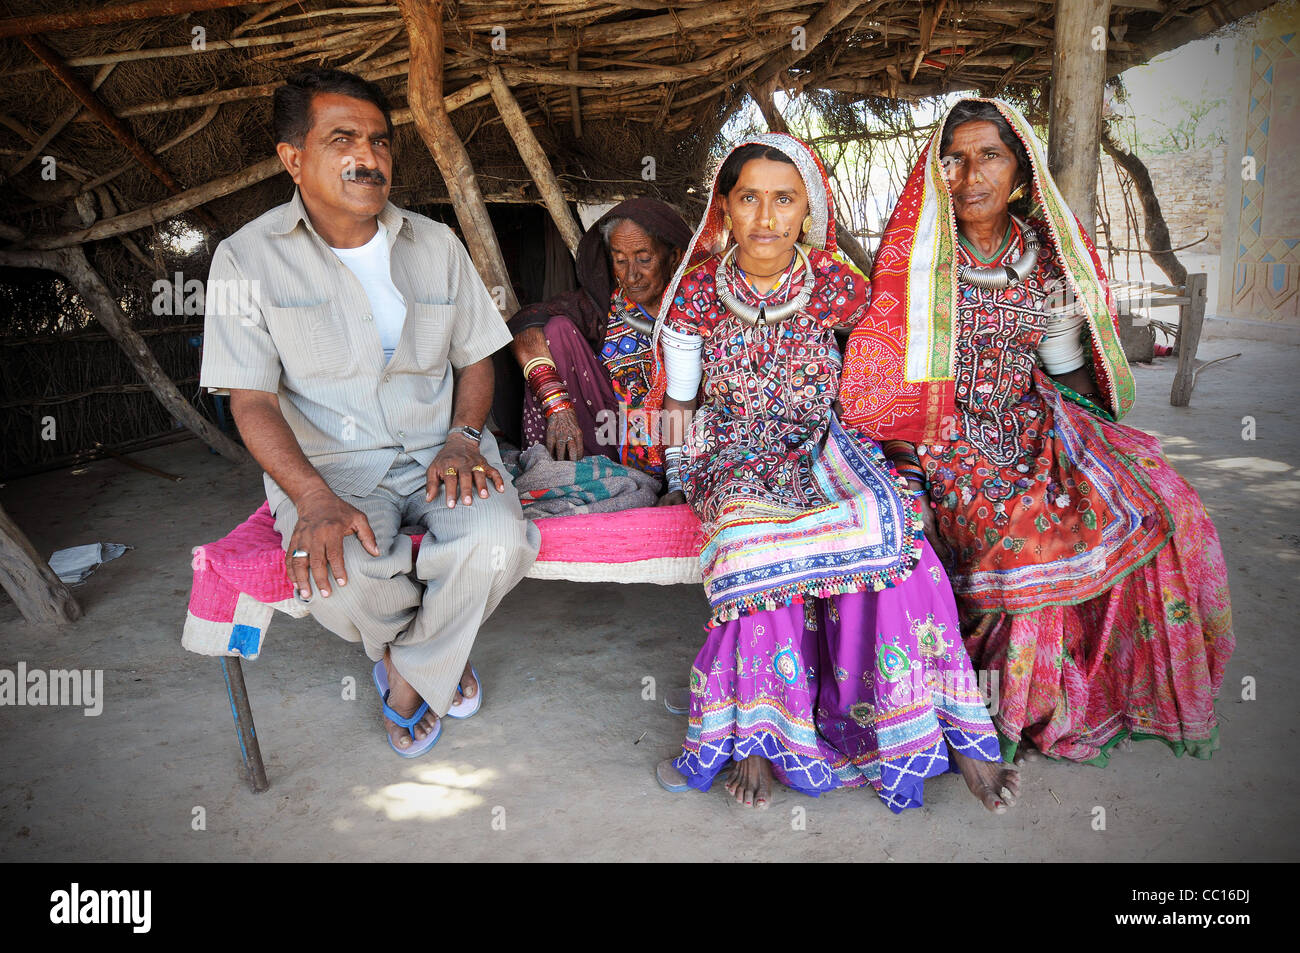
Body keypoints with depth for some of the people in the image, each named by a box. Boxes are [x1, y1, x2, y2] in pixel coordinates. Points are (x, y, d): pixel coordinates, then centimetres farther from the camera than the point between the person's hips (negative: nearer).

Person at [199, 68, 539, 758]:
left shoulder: (436, 245, 8)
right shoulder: (248, 259, -2)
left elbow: (475, 357, 13)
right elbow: (252, 399, -7)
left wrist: (462, 438, -9)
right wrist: (315, 498, -24)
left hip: (439, 449, 2)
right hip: (328, 462, -2)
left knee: (498, 543, -29)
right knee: (339, 580, -33)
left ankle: (412, 669, 4)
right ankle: (441, 651, 6)